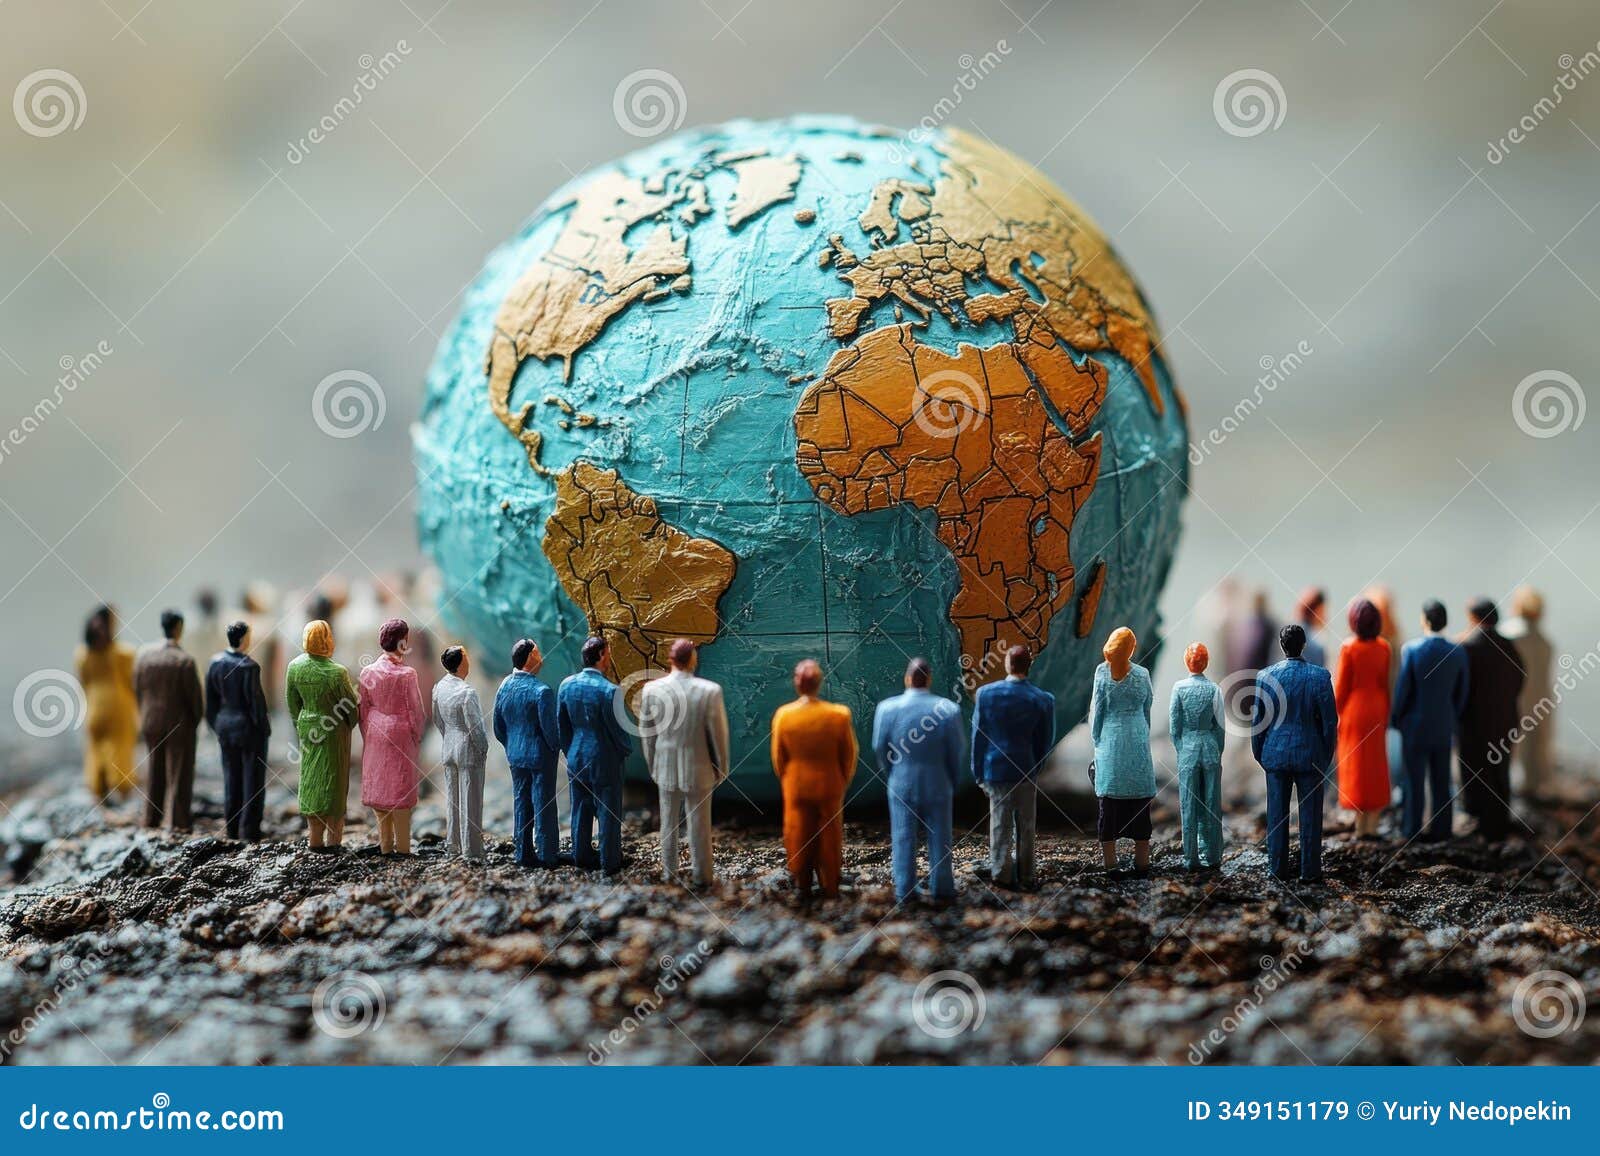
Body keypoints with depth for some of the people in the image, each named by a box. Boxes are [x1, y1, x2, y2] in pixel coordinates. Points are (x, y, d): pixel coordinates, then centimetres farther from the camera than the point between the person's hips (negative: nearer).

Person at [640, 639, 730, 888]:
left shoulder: (651, 690, -11)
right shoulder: (710, 691, -18)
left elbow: (646, 734, -1)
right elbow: (718, 734, -10)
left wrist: (653, 767, 12)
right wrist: (721, 768, 5)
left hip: (666, 767, 2)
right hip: (698, 769, -2)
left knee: (668, 823, 17)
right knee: (699, 825, 12)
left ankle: (669, 873, 27)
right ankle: (700, 875, 22)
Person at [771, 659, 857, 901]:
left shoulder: (783, 715, -16)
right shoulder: (839, 715, -18)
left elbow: (778, 757, -4)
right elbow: (849, 755, -7)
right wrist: (843, 781, 10)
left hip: (795, 787, 0)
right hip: (829, 786, 0)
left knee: (799, 835, 15)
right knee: (828, 836, 15)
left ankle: (802, 887, 25)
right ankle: (829, 887, 26)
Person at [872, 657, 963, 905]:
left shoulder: (886, 708, -12)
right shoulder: (949, 709, -14)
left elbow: (879, 748, -3)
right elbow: (958, 751, -6)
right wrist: (953, 782, 10)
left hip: (901, 784, 0)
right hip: (938, 785, 0)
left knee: (904, 839, 11)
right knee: (939, 838, 11)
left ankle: (904, 891, 17)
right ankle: (942, 890, 19)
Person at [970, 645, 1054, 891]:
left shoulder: (986, 693, -8)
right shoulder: (1043, 699, -9)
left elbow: (978, 736, -3)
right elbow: (1046, 741, 0)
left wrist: (979, 772, 4)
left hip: (995, 769, 0)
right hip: (1027, 770, 0)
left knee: (1000, 823, 8)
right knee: (1025, 824, 10)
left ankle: (1001, 872, 12)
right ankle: (1025, 875, 16)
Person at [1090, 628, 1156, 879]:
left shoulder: (1102, 672, -4)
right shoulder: (1142, 674, 0)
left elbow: (1097, 708, -1)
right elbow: (1148, 709, 9)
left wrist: (1096, 738, 8)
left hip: (1110, 742, -1)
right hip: (1138, 744, 1)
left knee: (1109, 804, 2)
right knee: (1139, 804, 5)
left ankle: (1110, 864, -1)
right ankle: (1142, 864, 5)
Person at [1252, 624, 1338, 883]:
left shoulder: (1265, 676, -5)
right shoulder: (1320, 677, -9)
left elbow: (1257, 719, 1)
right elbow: (1330, 720, -5)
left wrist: (1258, 753, 12)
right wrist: (1327, 755, 8)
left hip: (1276, 753, 1)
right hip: (1311, 755, -1)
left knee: (1277, 813, 10)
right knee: (1310, 815, 6)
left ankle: (1278, 868, 15)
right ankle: (1310, 871, 9)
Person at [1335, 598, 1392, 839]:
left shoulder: (1349, 648, -14)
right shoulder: (1383, 647, -2)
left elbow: (1342, 685, -11)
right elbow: (1387, 683, 1)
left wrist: (1337, 714, -1)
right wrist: (1386, 715, 10)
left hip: (1354, 710, -4)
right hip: (1376, 710, 4)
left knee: (1356, 766, 3)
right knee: (1376, 766, 10)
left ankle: (1361, 827, 3)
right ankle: (1373, 826, 9)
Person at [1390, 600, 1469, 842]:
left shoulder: (1411, 649, -16)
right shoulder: (1458, 652, -6)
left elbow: (1403, 689, -13)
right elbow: (1461, 694, 1)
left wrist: (1395, 719, 2)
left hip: (1415, 725, -3)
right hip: (1443, 727, 3)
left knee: (1414, 779, 7)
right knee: (1441, 781, 11)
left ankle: (1413, 829, 13)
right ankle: (1440, 830, 15)